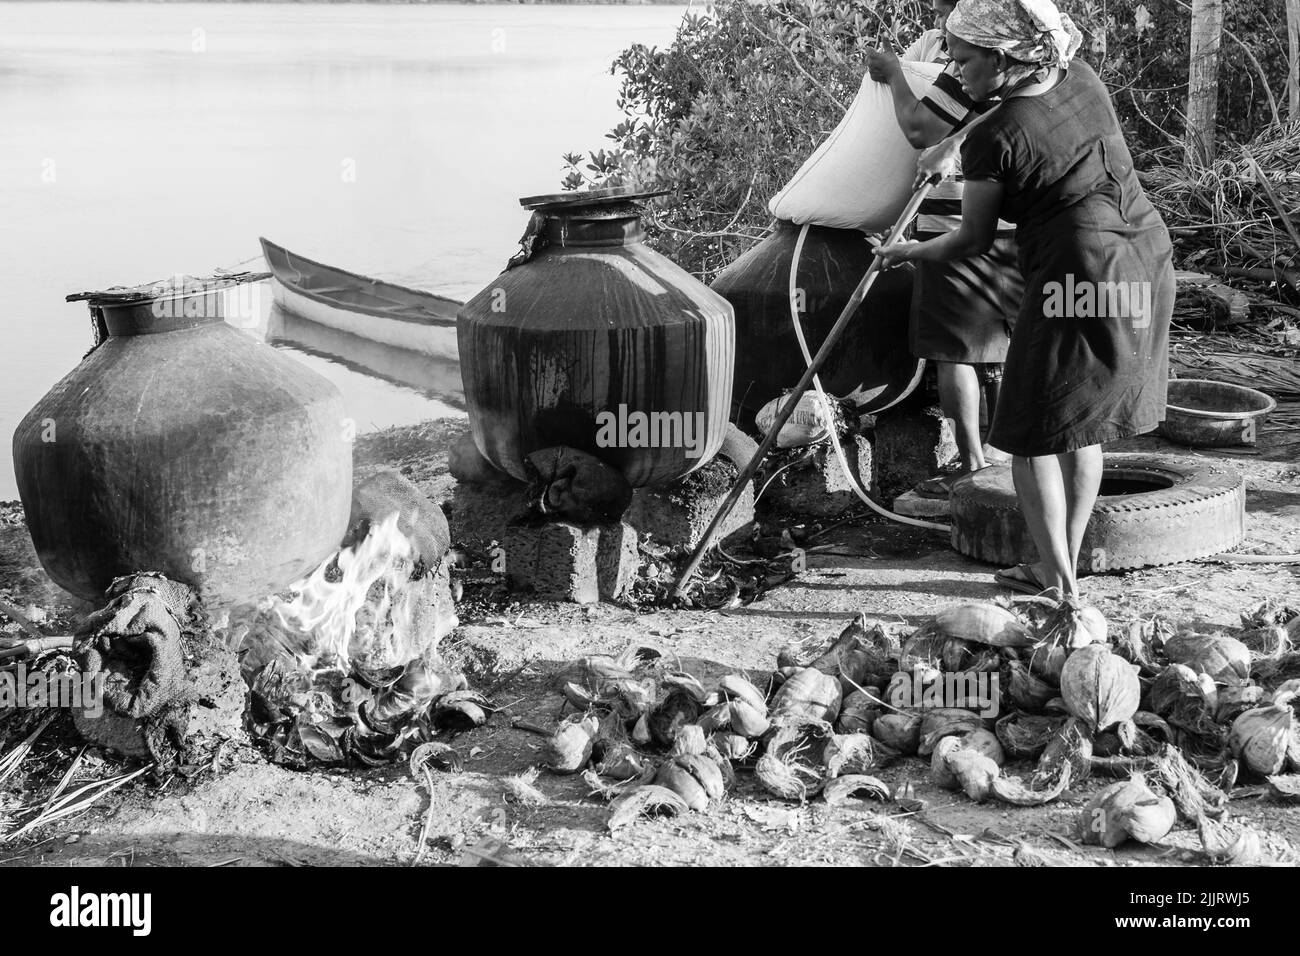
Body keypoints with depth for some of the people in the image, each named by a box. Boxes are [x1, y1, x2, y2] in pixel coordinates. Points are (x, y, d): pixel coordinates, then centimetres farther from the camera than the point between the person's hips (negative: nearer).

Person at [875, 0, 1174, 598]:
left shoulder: (993, 140, -13)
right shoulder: (1082, 79, 7)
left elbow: (972, 241, -2)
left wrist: (908, 252, 15)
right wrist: (954, 145, 32)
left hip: (1080, 283, -8)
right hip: (1148, 262, 8)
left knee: (1033, 431, 5)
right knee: (1083, 425, 18)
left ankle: (1056, 577, 9)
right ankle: (1066, 562, 26)